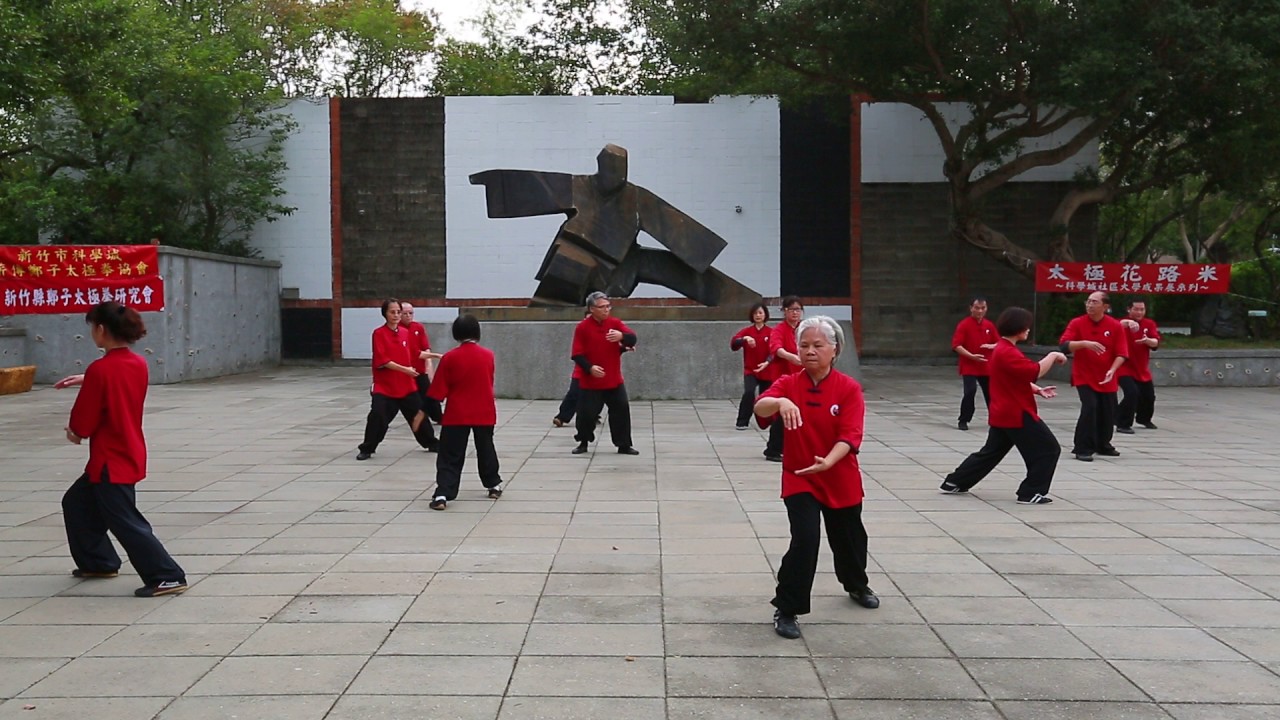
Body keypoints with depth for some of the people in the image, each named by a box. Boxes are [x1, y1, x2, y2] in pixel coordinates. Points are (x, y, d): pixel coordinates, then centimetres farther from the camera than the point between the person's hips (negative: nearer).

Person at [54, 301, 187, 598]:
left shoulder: (100, 369, -20)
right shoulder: (139, 364, 1)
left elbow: (83, 424, -15)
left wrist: (74, 432, 6)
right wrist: (87, 380, 19)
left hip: (110, 462, -9)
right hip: (131, 455, 9)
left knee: (126, 522, -6)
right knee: (76, 502, 25)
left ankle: (168, 577, -6)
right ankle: (99, 562, 35)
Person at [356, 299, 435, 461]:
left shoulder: (405, 333, 5)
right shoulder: (379, 333, -10)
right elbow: (382, 361, -16)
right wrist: (404, 369, -21)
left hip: (406, 385, 5)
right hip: (384, 385, -5)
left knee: (418, 414, 12)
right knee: (377, 416, -16)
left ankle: (431, 443, 30)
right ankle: (367, 449, 1)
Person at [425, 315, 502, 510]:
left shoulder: (450, 358, -9)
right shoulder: (488, 355, -2)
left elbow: (438, 391, -7)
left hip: (457, 414, -3)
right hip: (484, 413, 3)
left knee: (450, 457, -1)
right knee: (485, 450, 22)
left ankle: (442, 495, -11)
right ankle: (494, 485, 33)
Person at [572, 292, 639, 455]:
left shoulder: (615, 323, 2)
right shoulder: (582, 327, -9)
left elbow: (632, 339, -10)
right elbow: (577, 355, -9)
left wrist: (621, 336, -32)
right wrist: (589, 368, -24)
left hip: (614, 380, 3)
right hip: (590, 381, -3)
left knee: (622, 411, 2)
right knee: (587, 413, 0)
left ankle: (624, 445, 13)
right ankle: (583, 443, 22)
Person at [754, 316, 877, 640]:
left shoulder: (849, 388, -10)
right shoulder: (789, 383, -7)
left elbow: (850, 436, -19)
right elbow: (760, 408, -25)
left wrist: (828, 461, -37)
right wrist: (780, 402, -48)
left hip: (840, 479, 1)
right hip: (799, 479, -1)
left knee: (848, 538, 20)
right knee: (805, 540, -18)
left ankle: (857, 586, 52)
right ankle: (786, 610, -3)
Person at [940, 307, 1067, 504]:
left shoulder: (1002, 349, 16)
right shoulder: (1007, 352, -19)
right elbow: (1034, 371, -28)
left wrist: (1038, 390, 7)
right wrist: (1052, 356, -14)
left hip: (1003, 412, 11)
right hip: (1016, 414, -11)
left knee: (991, 451, 19)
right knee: (1048, 449, -4)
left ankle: (955, 482, 23)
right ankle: (1031, 493, -3)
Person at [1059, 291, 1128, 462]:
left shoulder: (1116, 326, -3)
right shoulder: (1077, 323, -7)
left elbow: (1121, 353, -3)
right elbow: (1063, 346, -16)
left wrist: (1112, 370, -18)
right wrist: (1084, 343, -31)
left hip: (1106, 379, 3)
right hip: (1084, 377, -3)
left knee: (1108, 413, 8)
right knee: (1089, 408, -18)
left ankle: (1103, 445, 33)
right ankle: (1083, 449, -9)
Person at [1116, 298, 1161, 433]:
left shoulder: (1149, 323, 2)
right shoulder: (1123, 323, -10)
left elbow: (1156, 342, -8)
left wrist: (1147, 340, -30)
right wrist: (1126, 323, -47)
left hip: (1142, 369, 6)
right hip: (1125, 368, -6)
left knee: (1149, 396, 17)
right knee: (1132, 393, -24)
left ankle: (1144, 419, 47)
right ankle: (1123, 424, -13)